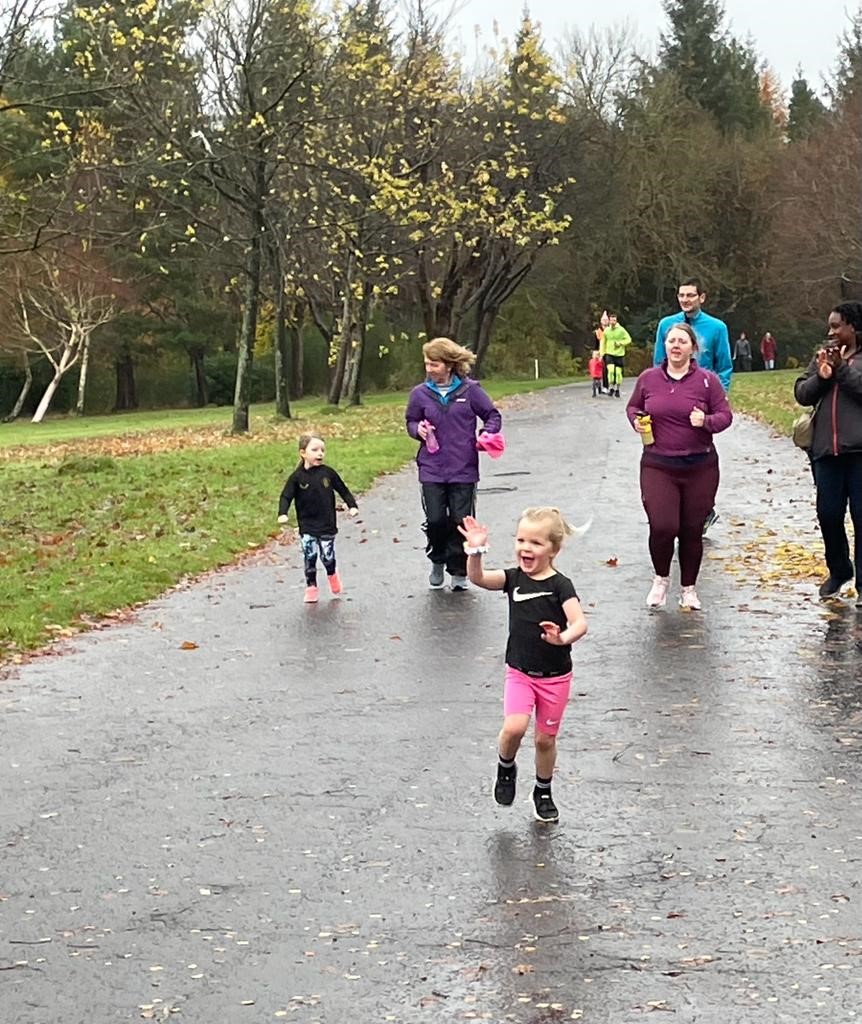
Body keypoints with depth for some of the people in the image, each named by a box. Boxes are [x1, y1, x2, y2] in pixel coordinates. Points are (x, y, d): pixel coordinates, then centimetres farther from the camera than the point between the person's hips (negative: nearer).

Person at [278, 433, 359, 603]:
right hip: (307, 527, 0)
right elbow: (286, 496, -6)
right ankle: (311, 587, 13)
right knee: (309, 557, -1)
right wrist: (282, 514, -22)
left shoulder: (328, 473, -3)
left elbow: (343, 490, 7)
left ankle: (332, 574, 34)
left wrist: (352, 505, -3)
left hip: (327, 525, 0)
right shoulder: (297, 477, -6)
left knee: (327, 556, 2)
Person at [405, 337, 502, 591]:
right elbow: (411, 421, 15)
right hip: (432, 470, 1)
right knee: (435, 520, -3)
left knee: (461, 521, 1)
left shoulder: (469, 390, -4)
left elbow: (492, 416, 5)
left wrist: (487, 435, -13)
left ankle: (458, 571, 18)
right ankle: (438, 561, 25)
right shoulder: (420, 393, 1)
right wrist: (418, 429, -7)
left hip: (464, 469, -1)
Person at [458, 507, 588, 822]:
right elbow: (478, 578, -18)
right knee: (514, 727, -20)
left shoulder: (560, 586, -14)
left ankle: (543, 792, 35)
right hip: (519, 672, 1)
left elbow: (580, 623, -25)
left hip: (555, 676, -1)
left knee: (546, 738, 11)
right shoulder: (513, 578, -4)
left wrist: (563, 638, -45)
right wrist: (475, 551, -36)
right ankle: (505, 767, 12)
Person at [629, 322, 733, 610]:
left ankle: (689, 589, 26)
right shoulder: (648, 378, 3)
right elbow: (632, 407, 18)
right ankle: (661, 578, 16)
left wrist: (706, 421, -19)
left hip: (700, 467, 0)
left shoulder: (707, 380, -1)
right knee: (662, 527, -13)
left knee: (692, 530, 7)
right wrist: (636, 420, -4)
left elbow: (725, 415, 1)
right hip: (657, 465, 0)